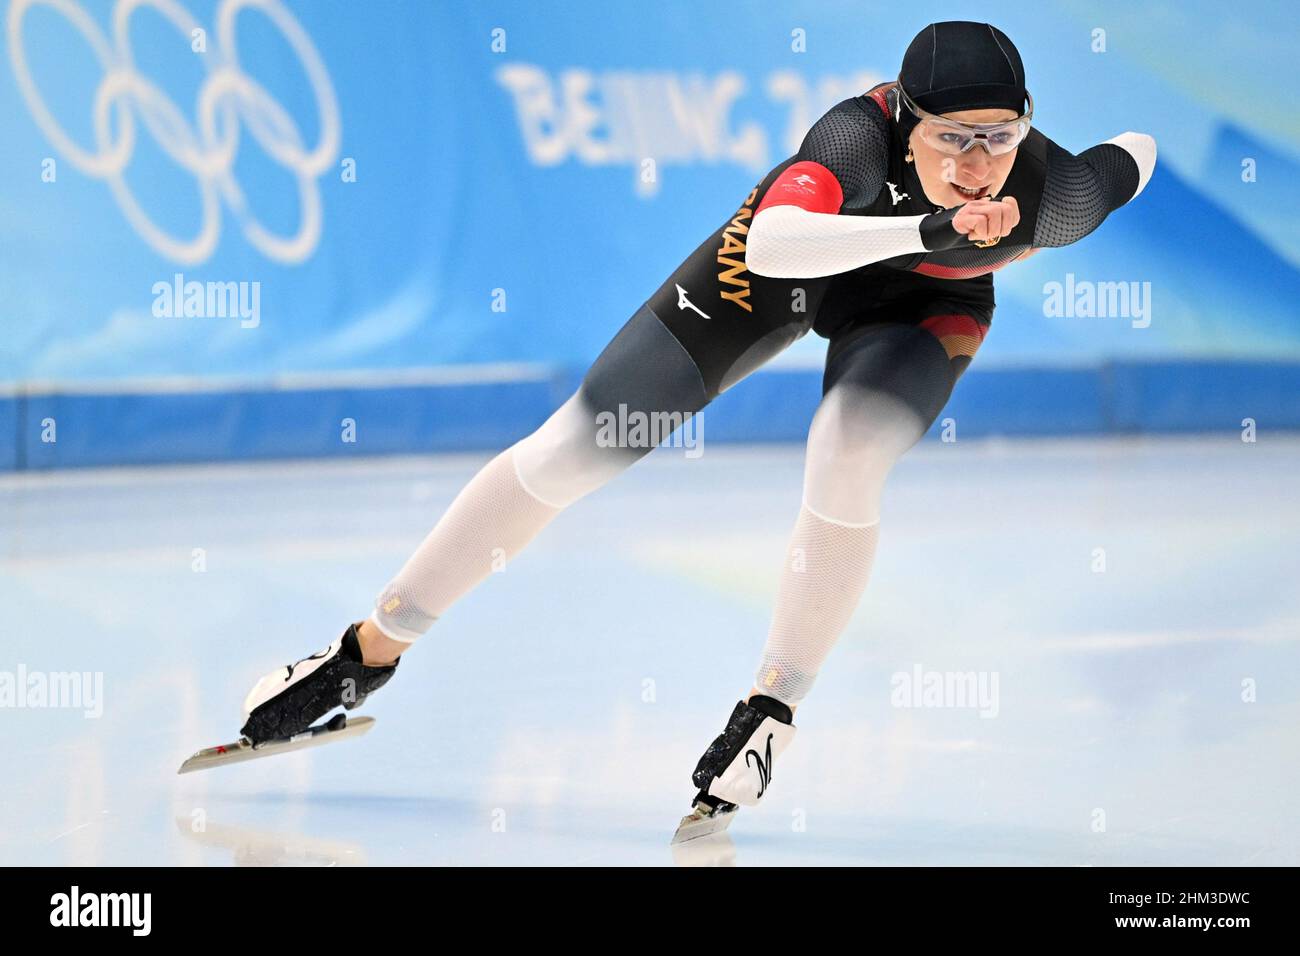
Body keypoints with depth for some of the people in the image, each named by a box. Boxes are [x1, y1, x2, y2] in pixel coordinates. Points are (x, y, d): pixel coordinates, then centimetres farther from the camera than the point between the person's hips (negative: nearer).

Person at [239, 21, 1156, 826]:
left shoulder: (1053, 193, -33)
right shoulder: (863, 135, -41)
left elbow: (1136, 156, -9)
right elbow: (772, 242, -60)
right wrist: (927, 229, -71)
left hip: (921, 300, 1)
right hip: (784, 260, -1)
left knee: (845, 461, -32)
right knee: (573, 448, -3)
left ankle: (773, 711, -13)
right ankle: (371, 650, 11)